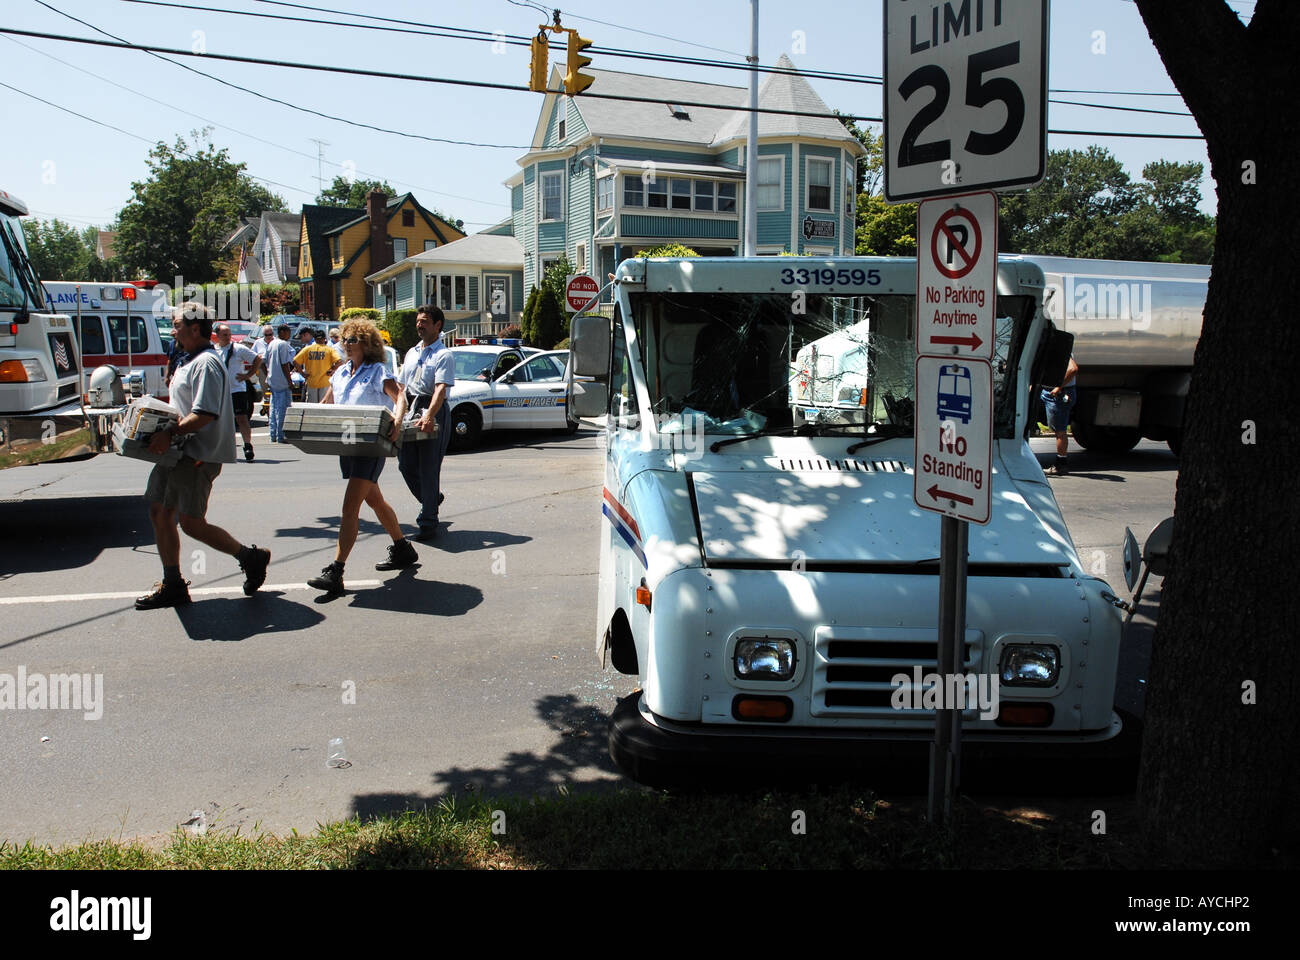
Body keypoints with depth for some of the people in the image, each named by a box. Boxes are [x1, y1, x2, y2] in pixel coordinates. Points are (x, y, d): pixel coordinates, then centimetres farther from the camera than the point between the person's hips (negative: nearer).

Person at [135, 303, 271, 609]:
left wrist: (169, 434, -27)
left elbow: (204, 414, -25)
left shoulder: (207, 363, -15)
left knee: (191, 523, -7)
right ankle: (172, 585, 16)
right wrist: (164, 434, 13)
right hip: (177, 451, 11)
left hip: (196, 455, -11)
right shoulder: (190, 362, 19)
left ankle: (251, 557, 9)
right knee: (159, 513, 9)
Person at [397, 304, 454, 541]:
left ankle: (428, 523, 2)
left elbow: (441, 389, -19)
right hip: (411, 412, 7)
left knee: (429, 468, -4)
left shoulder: (443, 355, -6)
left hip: (434, 414, -7)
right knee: (406, 464, 8)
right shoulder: (411, 353, 18)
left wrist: (429, 416, -32)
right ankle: (433, 498, 33)